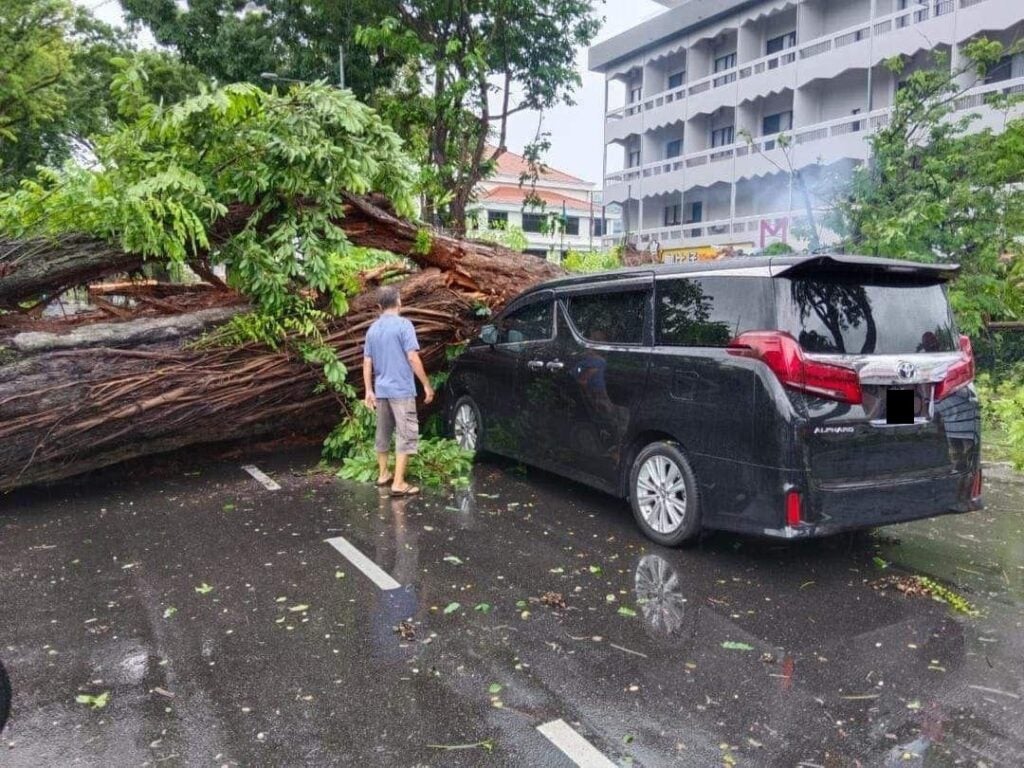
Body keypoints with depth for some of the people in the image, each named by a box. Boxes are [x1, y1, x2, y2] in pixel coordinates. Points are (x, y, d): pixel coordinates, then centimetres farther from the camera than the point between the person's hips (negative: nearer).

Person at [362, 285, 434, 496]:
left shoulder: (372, 329, 9)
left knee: (383, 433, 18)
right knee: (406, 435, -3)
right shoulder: (403, 325, -11)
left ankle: (383, 475, 29)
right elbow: (413, 358, -15)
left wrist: (369, 391, 13)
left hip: (381, 390, 7)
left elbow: (367, 363, 9)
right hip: (401, 390, -7)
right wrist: (426, 385, -9)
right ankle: (399, 483, -7)